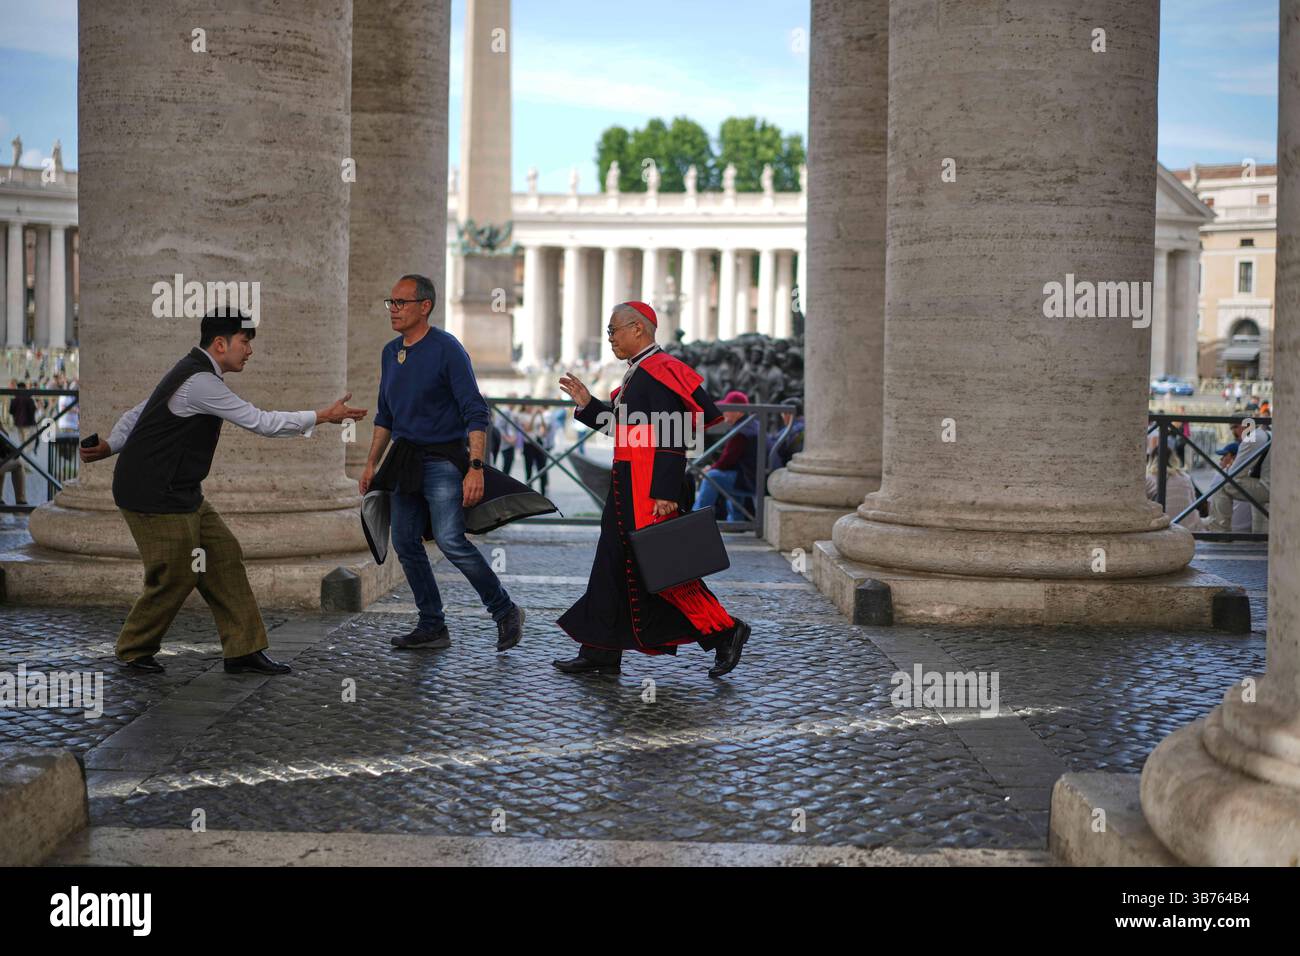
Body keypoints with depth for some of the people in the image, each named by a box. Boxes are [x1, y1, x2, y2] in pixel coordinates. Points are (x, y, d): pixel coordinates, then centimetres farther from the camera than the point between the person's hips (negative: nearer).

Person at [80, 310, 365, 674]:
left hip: (181, 493, 10)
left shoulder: (193, 373, 12)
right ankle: (134, 651, 18)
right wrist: (323, 416, -15)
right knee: (176, 576, -3)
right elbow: (261, 422, -21)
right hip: (154, 497, -10)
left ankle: (242, 651, 9)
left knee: (224, 556, 6)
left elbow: (137, 414, 17)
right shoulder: (200, 382, -21)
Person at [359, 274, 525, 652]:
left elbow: (475, 413, -15)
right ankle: (432, 627, 16)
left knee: (451, 541, -17)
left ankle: (505, 612, -1)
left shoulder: (447, 350, -11)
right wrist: (371, 464, 18)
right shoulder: (390, 352, 12)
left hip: (443, 461, -8)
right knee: (405, 543, 6)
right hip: (406, 463, 8)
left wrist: (476, 468, -23)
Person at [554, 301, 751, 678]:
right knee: (613, 564, 10)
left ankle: (724, 630, 3)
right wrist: (587, 404, 15)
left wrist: (666, 492, -24)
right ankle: (601, 654, 15)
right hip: (630, 489, 11)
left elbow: (670, 437, -20)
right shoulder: (640, 372, 17)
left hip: (651, 490, -11)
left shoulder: (660, 372, -15)